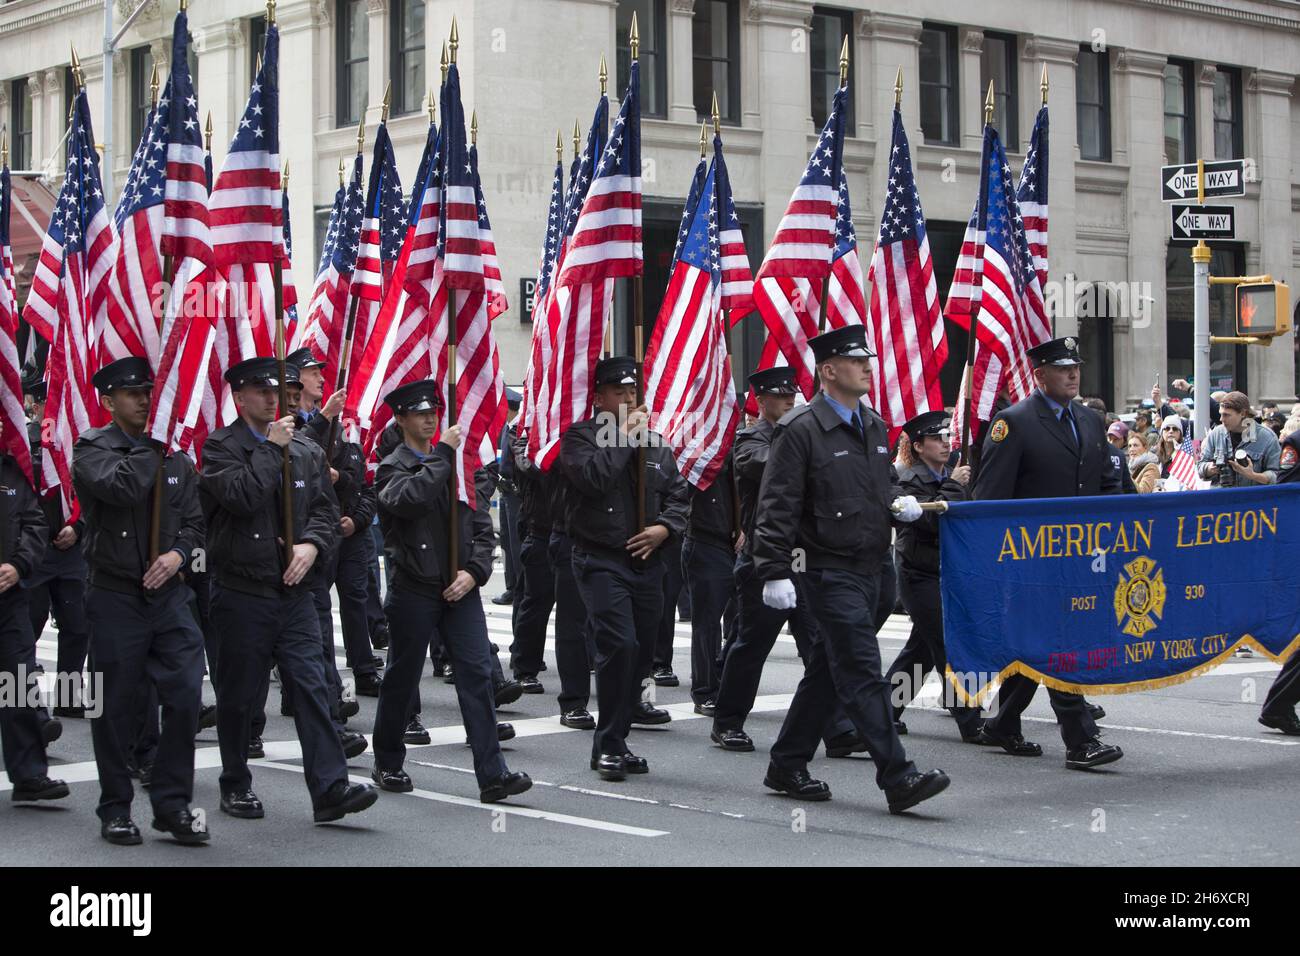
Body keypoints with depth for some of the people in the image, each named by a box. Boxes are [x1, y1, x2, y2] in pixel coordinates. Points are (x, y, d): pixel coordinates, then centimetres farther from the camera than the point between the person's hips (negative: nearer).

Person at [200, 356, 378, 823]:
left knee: (312, 686, -3)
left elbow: (326, 508, 11)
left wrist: (311, 544, -8)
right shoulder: (220, 446, -4)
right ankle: (235, 785, 22)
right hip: (242, 591, -4)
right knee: (238, 693, 6)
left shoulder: (306, 450, 12)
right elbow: (241, 496, -20)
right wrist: (272, 447, -13)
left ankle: (330, 788, -6)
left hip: (295, 590, 4)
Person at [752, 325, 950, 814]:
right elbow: (776, 506, -15)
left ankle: (786, 767, 25)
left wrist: (900, 502, 6)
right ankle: (898, 778, -12)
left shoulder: (873, 426, 13)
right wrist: (775, 572, -20)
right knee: (863, 674, -10)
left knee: (826, 672, 14)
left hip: (867, 569, 9)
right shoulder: (800, 430, -12)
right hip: (830, 569, -9)